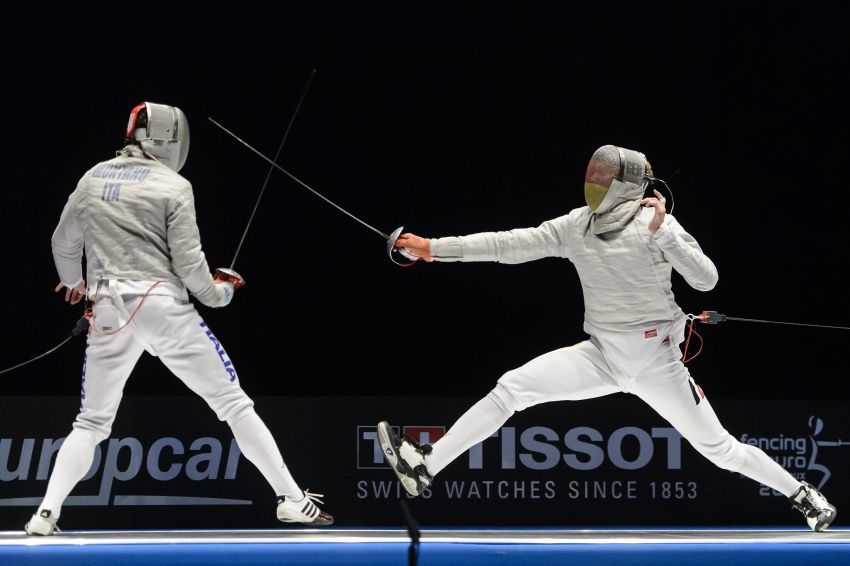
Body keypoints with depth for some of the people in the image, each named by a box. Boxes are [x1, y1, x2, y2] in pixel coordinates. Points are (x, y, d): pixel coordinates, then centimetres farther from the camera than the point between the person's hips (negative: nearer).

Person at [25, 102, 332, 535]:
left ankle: (46, 514, -4)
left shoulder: (93, 179, 9)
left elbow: (64, 245, 20)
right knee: (233, 403, 6)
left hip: (109, 313, 4)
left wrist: (72, 280, 41)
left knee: (91, 424, 14)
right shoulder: (173, 186, -4)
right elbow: (188, 263, -8)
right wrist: (219, 293, 12)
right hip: (164, 309, -4)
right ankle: (291, 499, 2)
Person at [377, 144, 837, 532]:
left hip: (656, 360, -4)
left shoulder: (655, 221, -13)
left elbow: (706, 280, -18)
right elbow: (508, 245, -2)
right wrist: (434, 248, -7)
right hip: (602, 356, 4)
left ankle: (803, 496, 21)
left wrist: (662, 233, -29)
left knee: (720, 450, 0)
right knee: (510, 389, -11)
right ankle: (424, 469, -11)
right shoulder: (576, 225, 0)